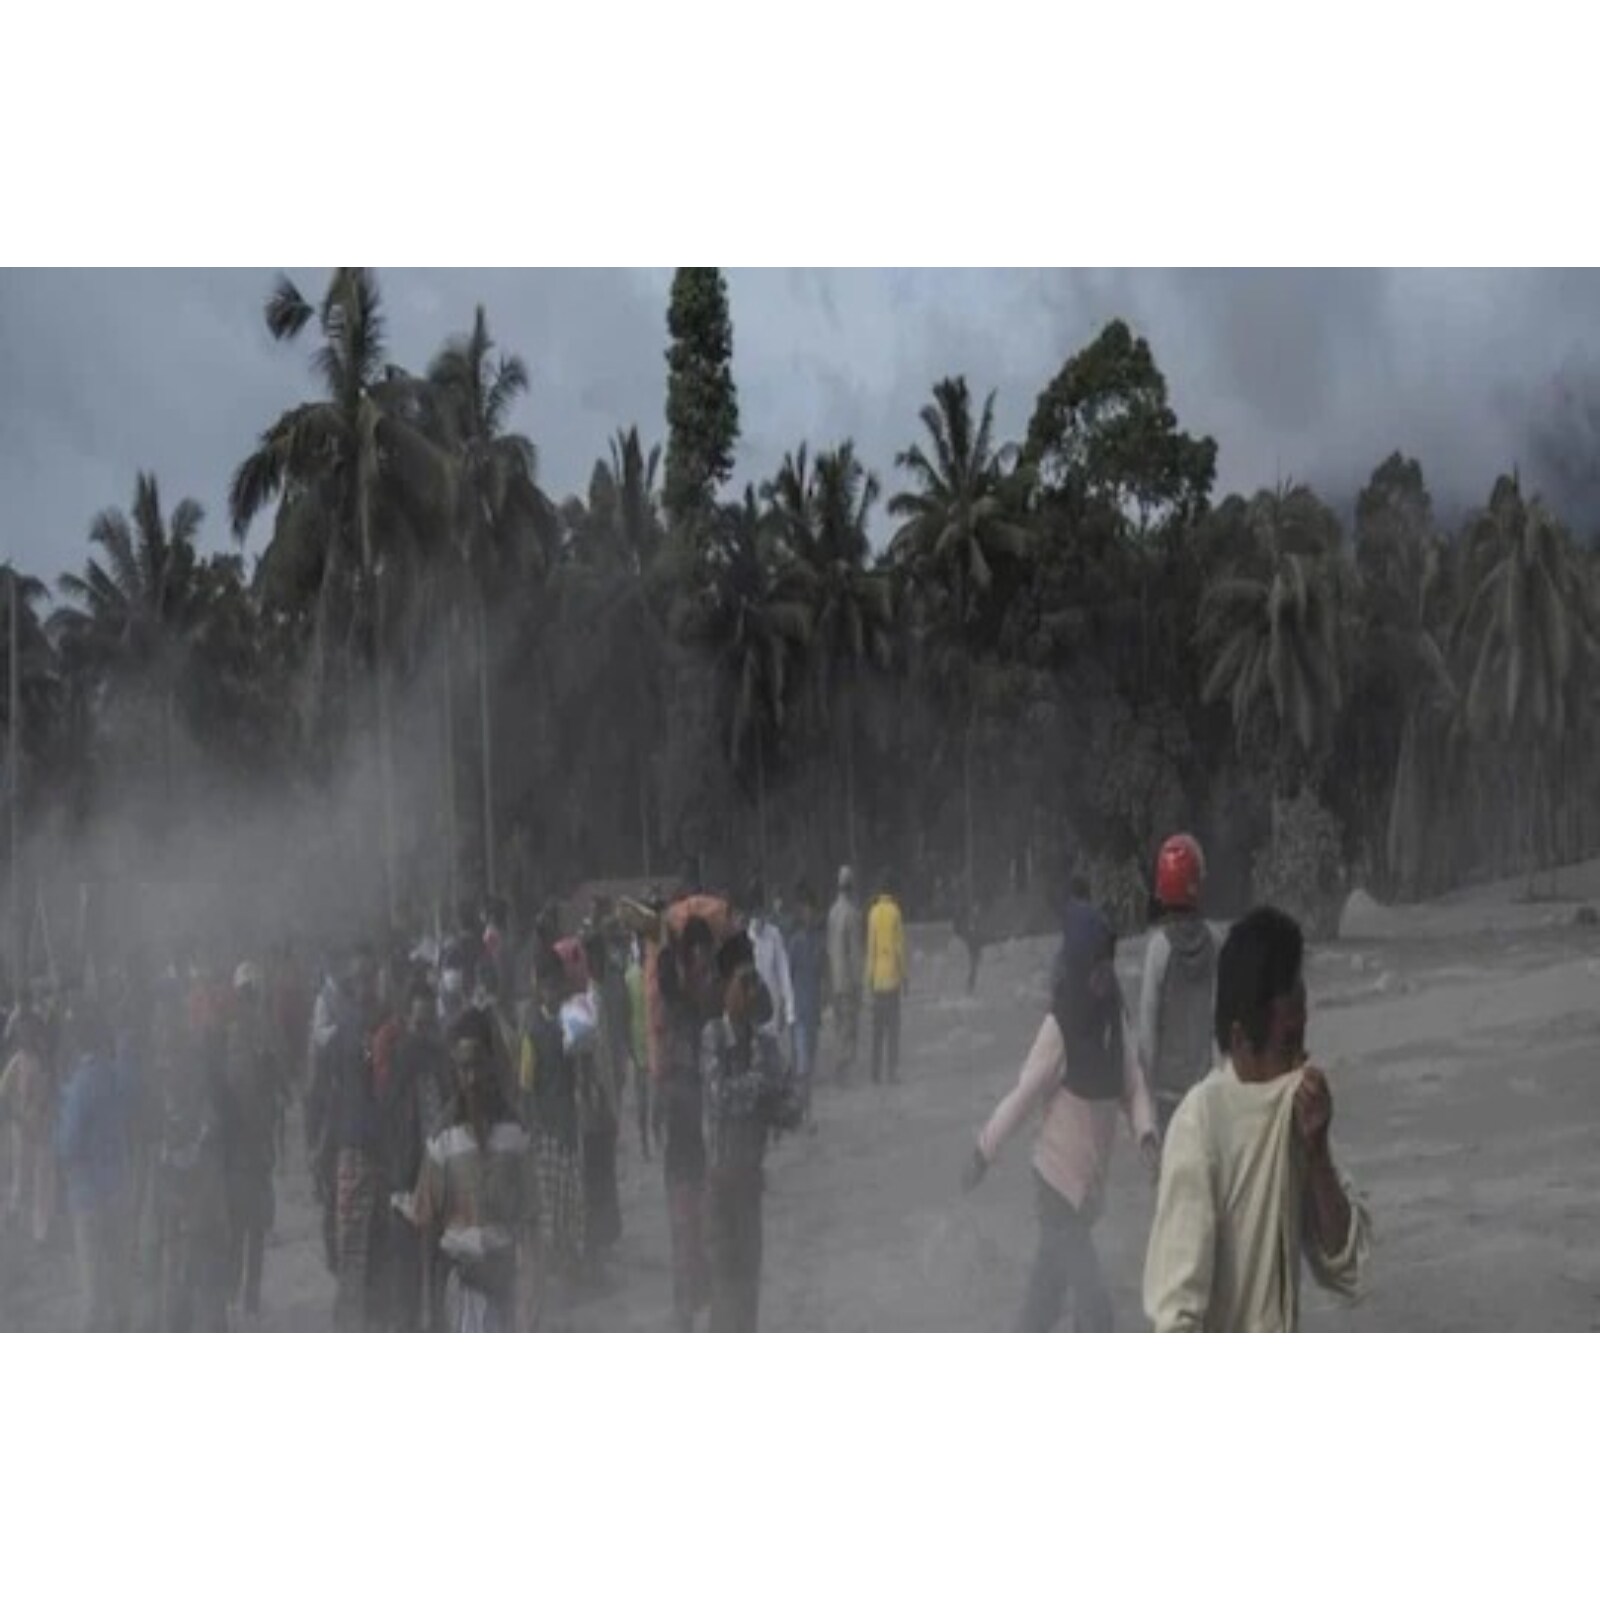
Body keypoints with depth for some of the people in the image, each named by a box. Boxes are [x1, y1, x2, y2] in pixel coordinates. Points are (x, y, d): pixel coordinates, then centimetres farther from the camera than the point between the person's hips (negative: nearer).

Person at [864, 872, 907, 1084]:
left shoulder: (873, 912, 2)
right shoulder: (895, 912, -8)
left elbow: (870, 947, 4)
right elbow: (900, 947, -8)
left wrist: (869, 978, 9)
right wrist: (904, 974, 2)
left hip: (877, 977, 4)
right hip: (892, 975, -4)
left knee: (878, 1026, 8)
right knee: (893, 1026, -2)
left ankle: (876, 1072, 8)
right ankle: (892, 1071, -5)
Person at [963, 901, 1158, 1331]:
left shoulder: (1114, 1022, 2)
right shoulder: (1059, 1026, -19)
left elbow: (1133, 1087, 0)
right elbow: (1024, 1095, -15)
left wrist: (1147, 1133, -18)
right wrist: (983, 1151, -10)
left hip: (1090, 1184, 7)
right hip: (1060, 1182, -7)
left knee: (1047, 1293, 20)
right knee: (1093, 1309, -7)